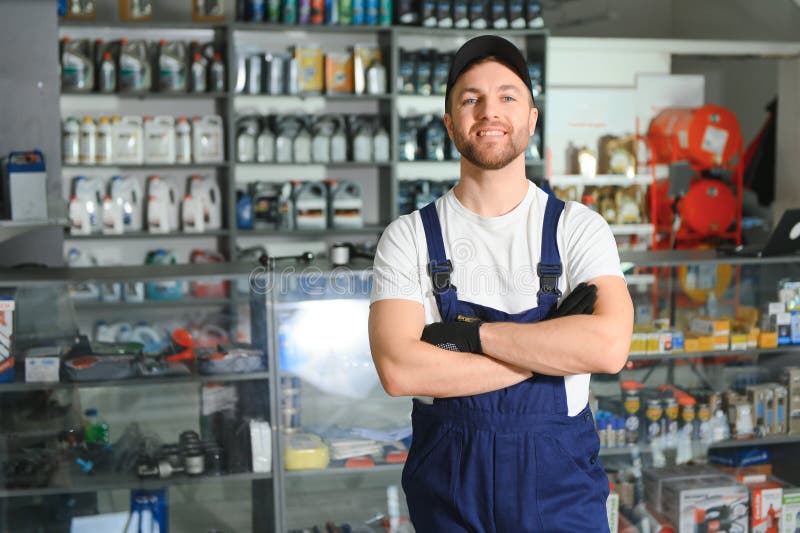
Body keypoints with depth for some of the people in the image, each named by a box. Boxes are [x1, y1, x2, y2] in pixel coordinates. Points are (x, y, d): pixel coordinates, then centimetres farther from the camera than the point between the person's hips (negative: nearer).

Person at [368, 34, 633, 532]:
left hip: (557, 477, 0)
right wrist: (552, 349, -17)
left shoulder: (578, 228, -4)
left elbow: (608, 345, -20)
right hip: (448, 482, 0)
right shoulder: (408, 237, -4)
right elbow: (399, 370, -18)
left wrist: (470, 333, -19)